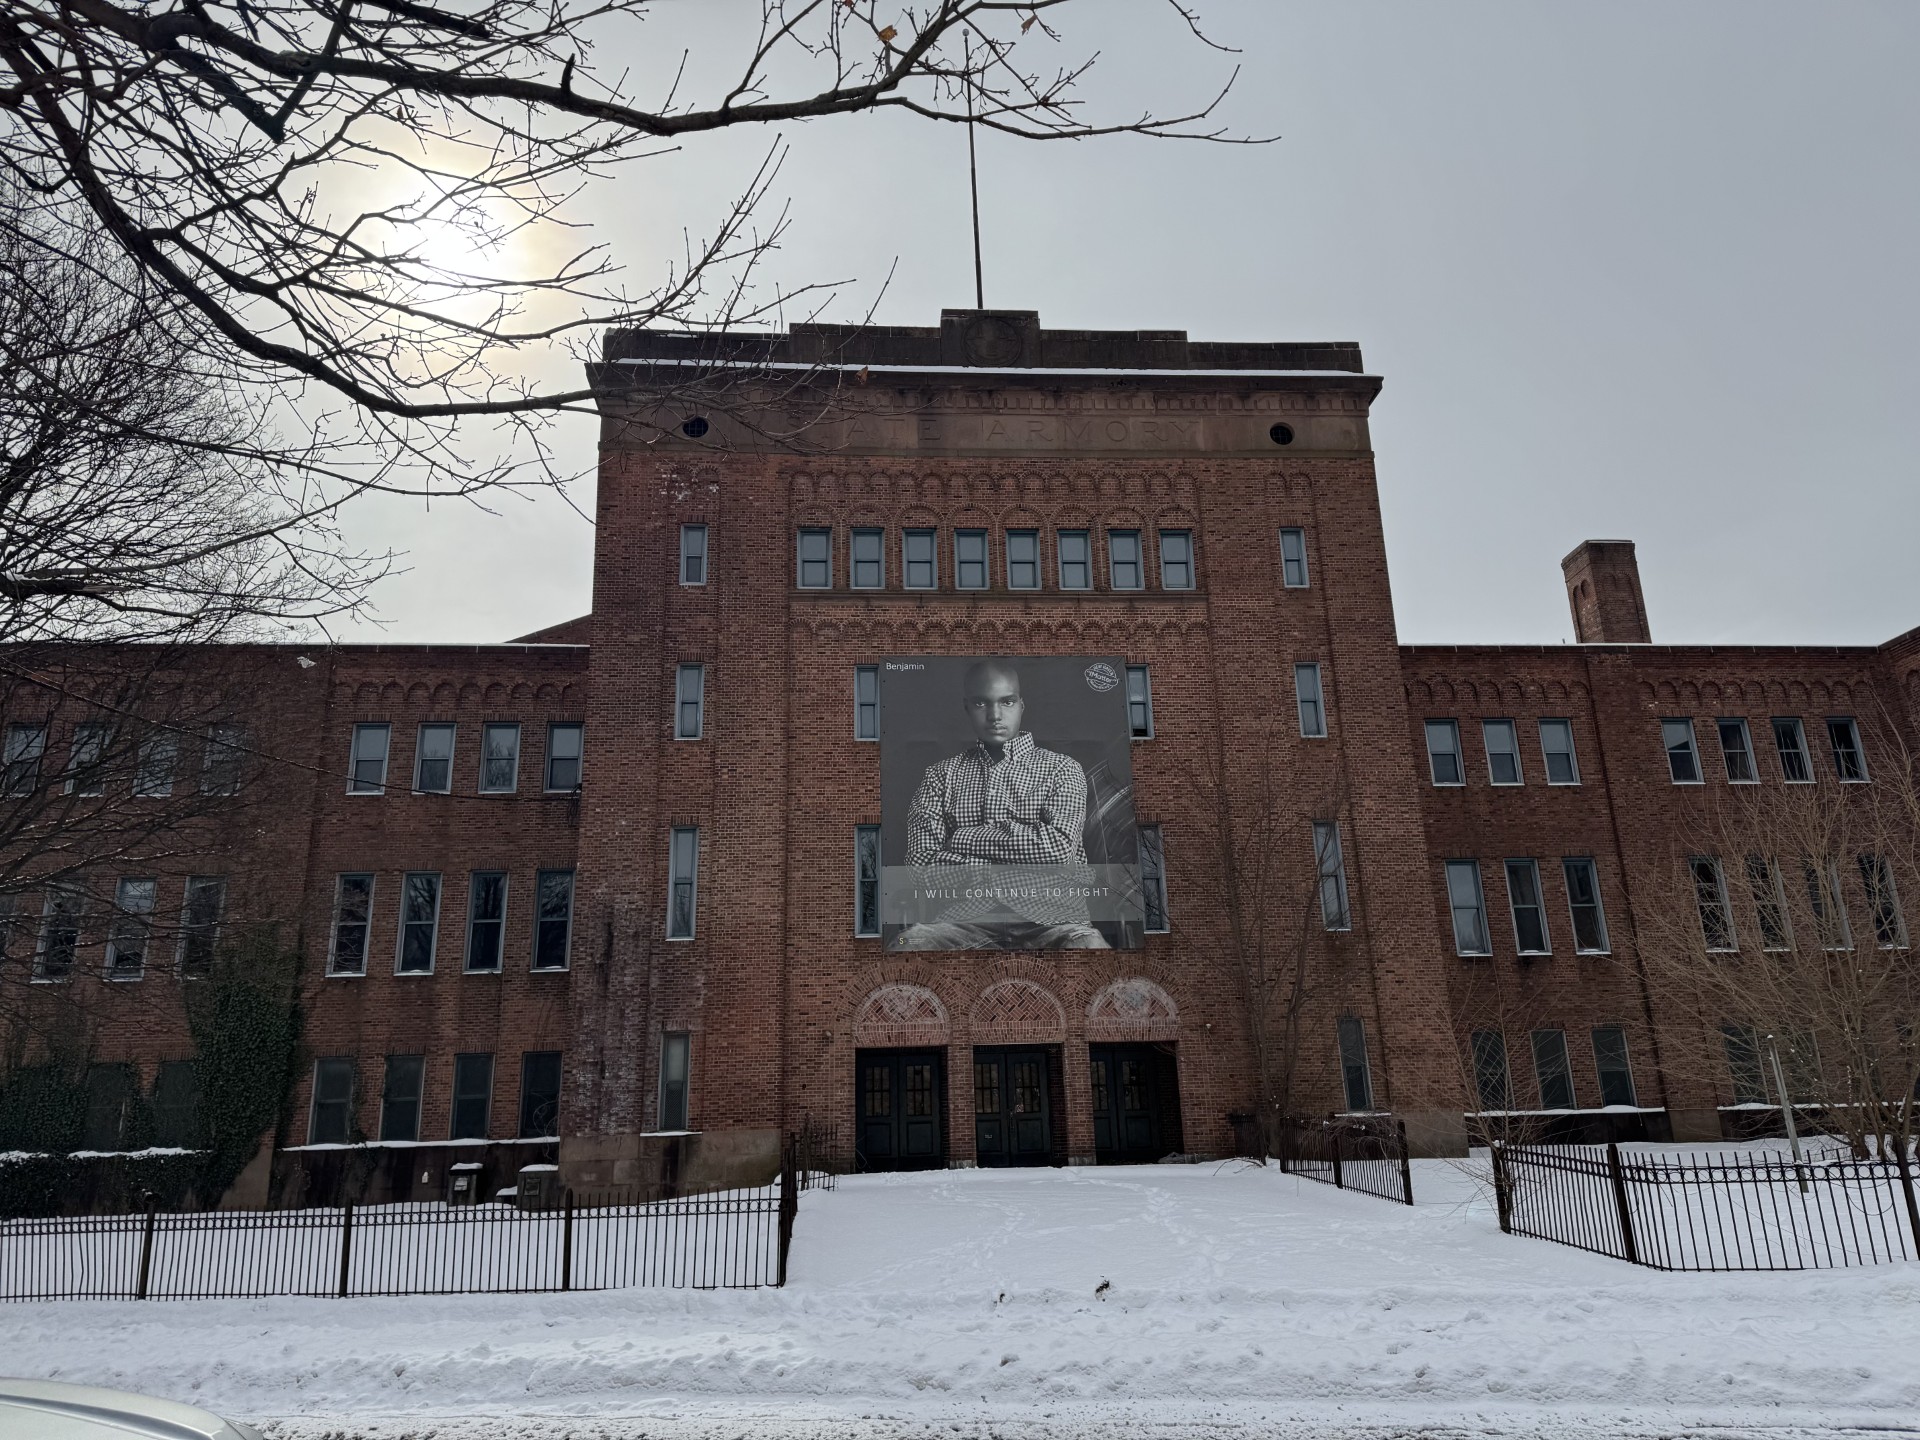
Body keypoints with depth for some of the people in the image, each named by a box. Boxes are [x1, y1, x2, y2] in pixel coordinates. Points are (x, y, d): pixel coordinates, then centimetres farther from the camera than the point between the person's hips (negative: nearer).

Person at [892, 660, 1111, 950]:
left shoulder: (1061, 767, 12)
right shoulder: (940, 775, 15)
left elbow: (1059, 846, -6)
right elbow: (922, 864, 1)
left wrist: (963, 838, -1)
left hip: (1050, 917, -1)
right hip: (965, 918, 1)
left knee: (1090, 945, -35)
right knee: (908, 943, -31)